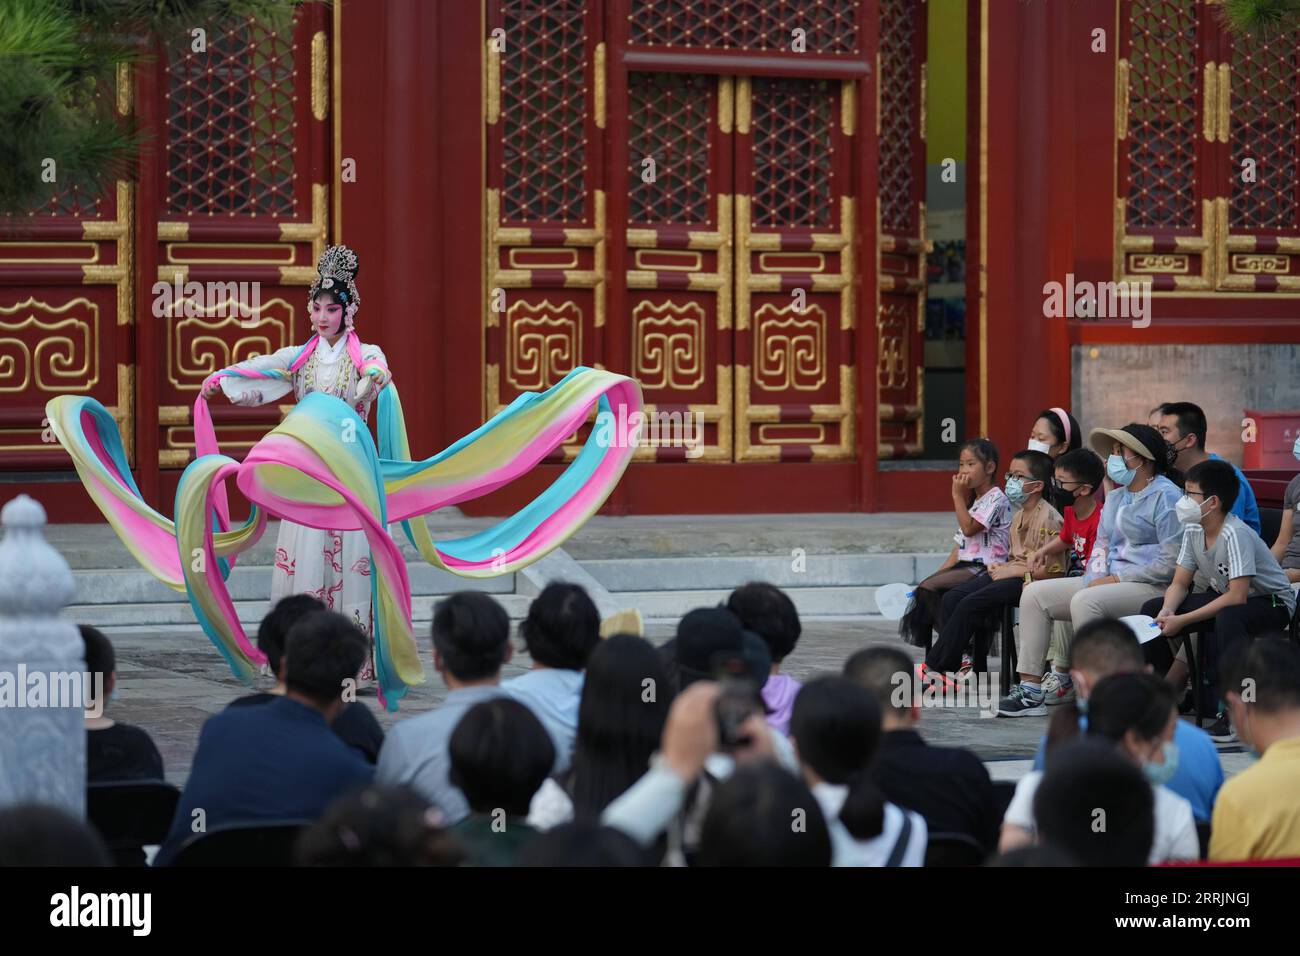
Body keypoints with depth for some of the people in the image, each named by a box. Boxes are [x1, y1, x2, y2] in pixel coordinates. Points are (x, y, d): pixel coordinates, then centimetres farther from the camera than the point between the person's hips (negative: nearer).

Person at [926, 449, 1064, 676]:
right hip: (1013, 573, 10)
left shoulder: (1048, 518, -13)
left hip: (1030, 580, -10)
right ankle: (966, 659, -15)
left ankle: (934, 668, -18)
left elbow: (1052, 570, -17)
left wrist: (1012, 570, -14)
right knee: (951, 599, -9)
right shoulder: (1019, 515, 18)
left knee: (971, 604, -23)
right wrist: (1001, 566, 6)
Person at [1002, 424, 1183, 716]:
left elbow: (1171, 563, -15)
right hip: (1111, 581, 9)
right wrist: (1094, 580, 0)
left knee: (1085, 602, -34)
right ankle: (1030, 690, -9)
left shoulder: (1165, 496, -9)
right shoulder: (1115, 497, 20)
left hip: (1153, 587, -9)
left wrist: (1117, 579, -13)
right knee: (1034, 593, -2)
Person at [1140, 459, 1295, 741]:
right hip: (1222, 596, 8)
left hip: (1273, 604, -8)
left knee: (1228, 617, -41)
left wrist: (1183, 620, -32)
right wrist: (1167, 612, -21)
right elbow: (1179, 584, 2)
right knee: (1153, 610, -3)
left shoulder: (1235, 534, -29)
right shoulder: (1193, 530, -4)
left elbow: (1237, 597, -33)